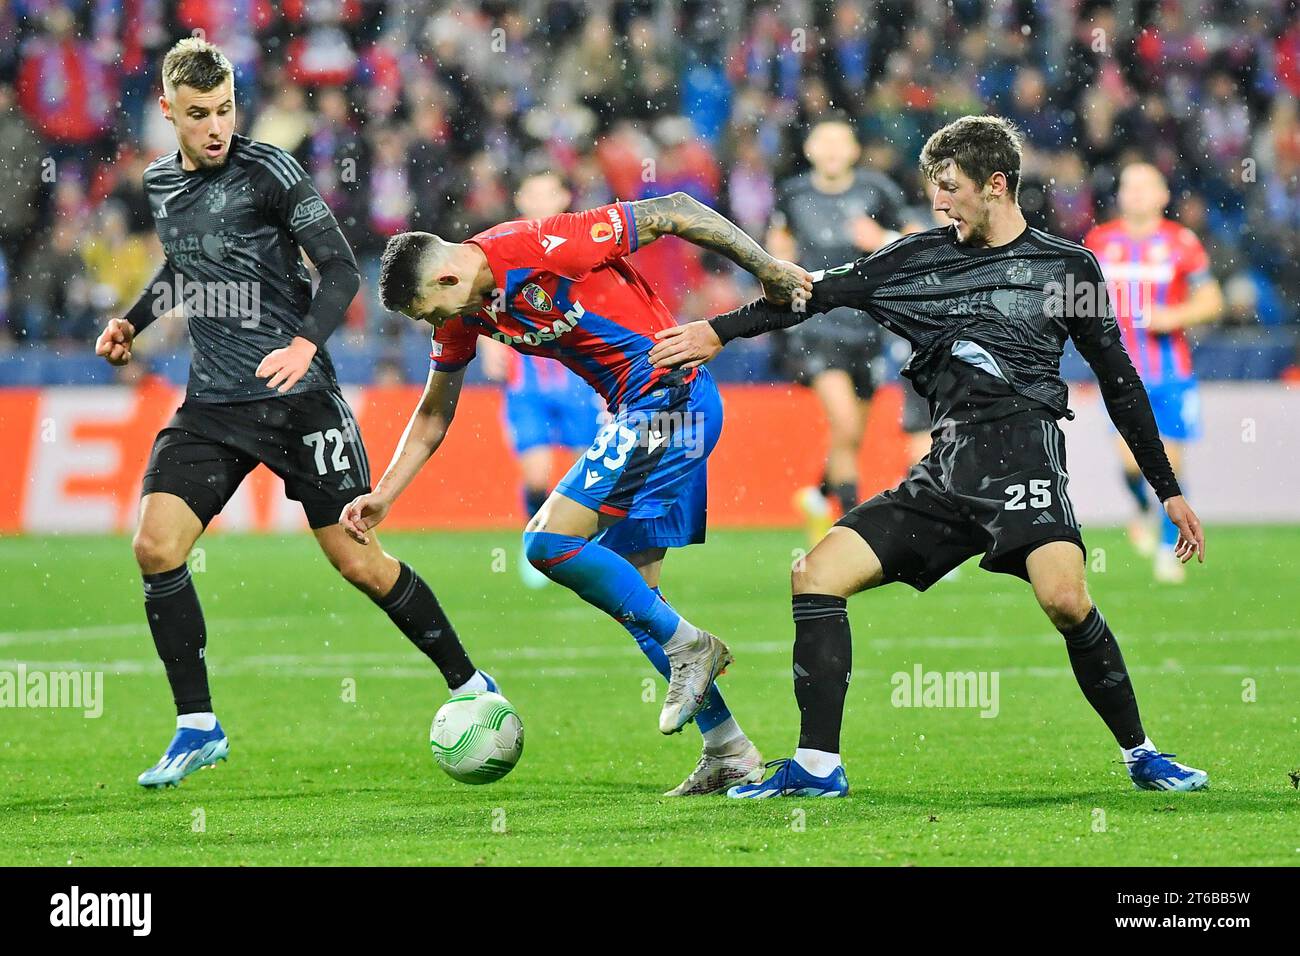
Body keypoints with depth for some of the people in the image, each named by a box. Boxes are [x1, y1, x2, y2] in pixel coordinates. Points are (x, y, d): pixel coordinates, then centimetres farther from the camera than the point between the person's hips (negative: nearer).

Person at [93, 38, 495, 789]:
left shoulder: (268, 172, -10)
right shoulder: (162, 184, 9)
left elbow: (341, 269, -12)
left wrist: (305, 344, -27)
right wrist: (132, 324, 16)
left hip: (295, 395, -5)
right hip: (213, 402, 5)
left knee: (358, 560, -4)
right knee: (156, 545, -11)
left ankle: (469, 685, 15)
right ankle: (198, 728, 0)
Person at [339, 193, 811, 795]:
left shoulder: (538, 248, -20)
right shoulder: (461, 313, 7)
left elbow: (672, 212, -16)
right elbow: (433, 415, 20)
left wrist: (769, 270, -12)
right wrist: (382, 496, 12)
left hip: (667, 396, -10)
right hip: (640, 413, 10)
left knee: (548, 541, -14)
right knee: (630, 590, 10)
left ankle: (687, 646, -6)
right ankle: (729, 751, 12)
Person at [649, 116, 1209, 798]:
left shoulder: (1067, 267, 8)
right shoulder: (921, 257, 16)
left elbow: (1119, 384, 12)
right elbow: (824, 292, 18)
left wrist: (1168, 490, 12)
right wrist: (719, 331, 12)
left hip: (1023, 453, -5)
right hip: (944, 472, 5)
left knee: (1063, 598, -29)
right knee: (815, 577, -7)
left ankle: (1138, 753, -11)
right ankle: (817, 767, -2)